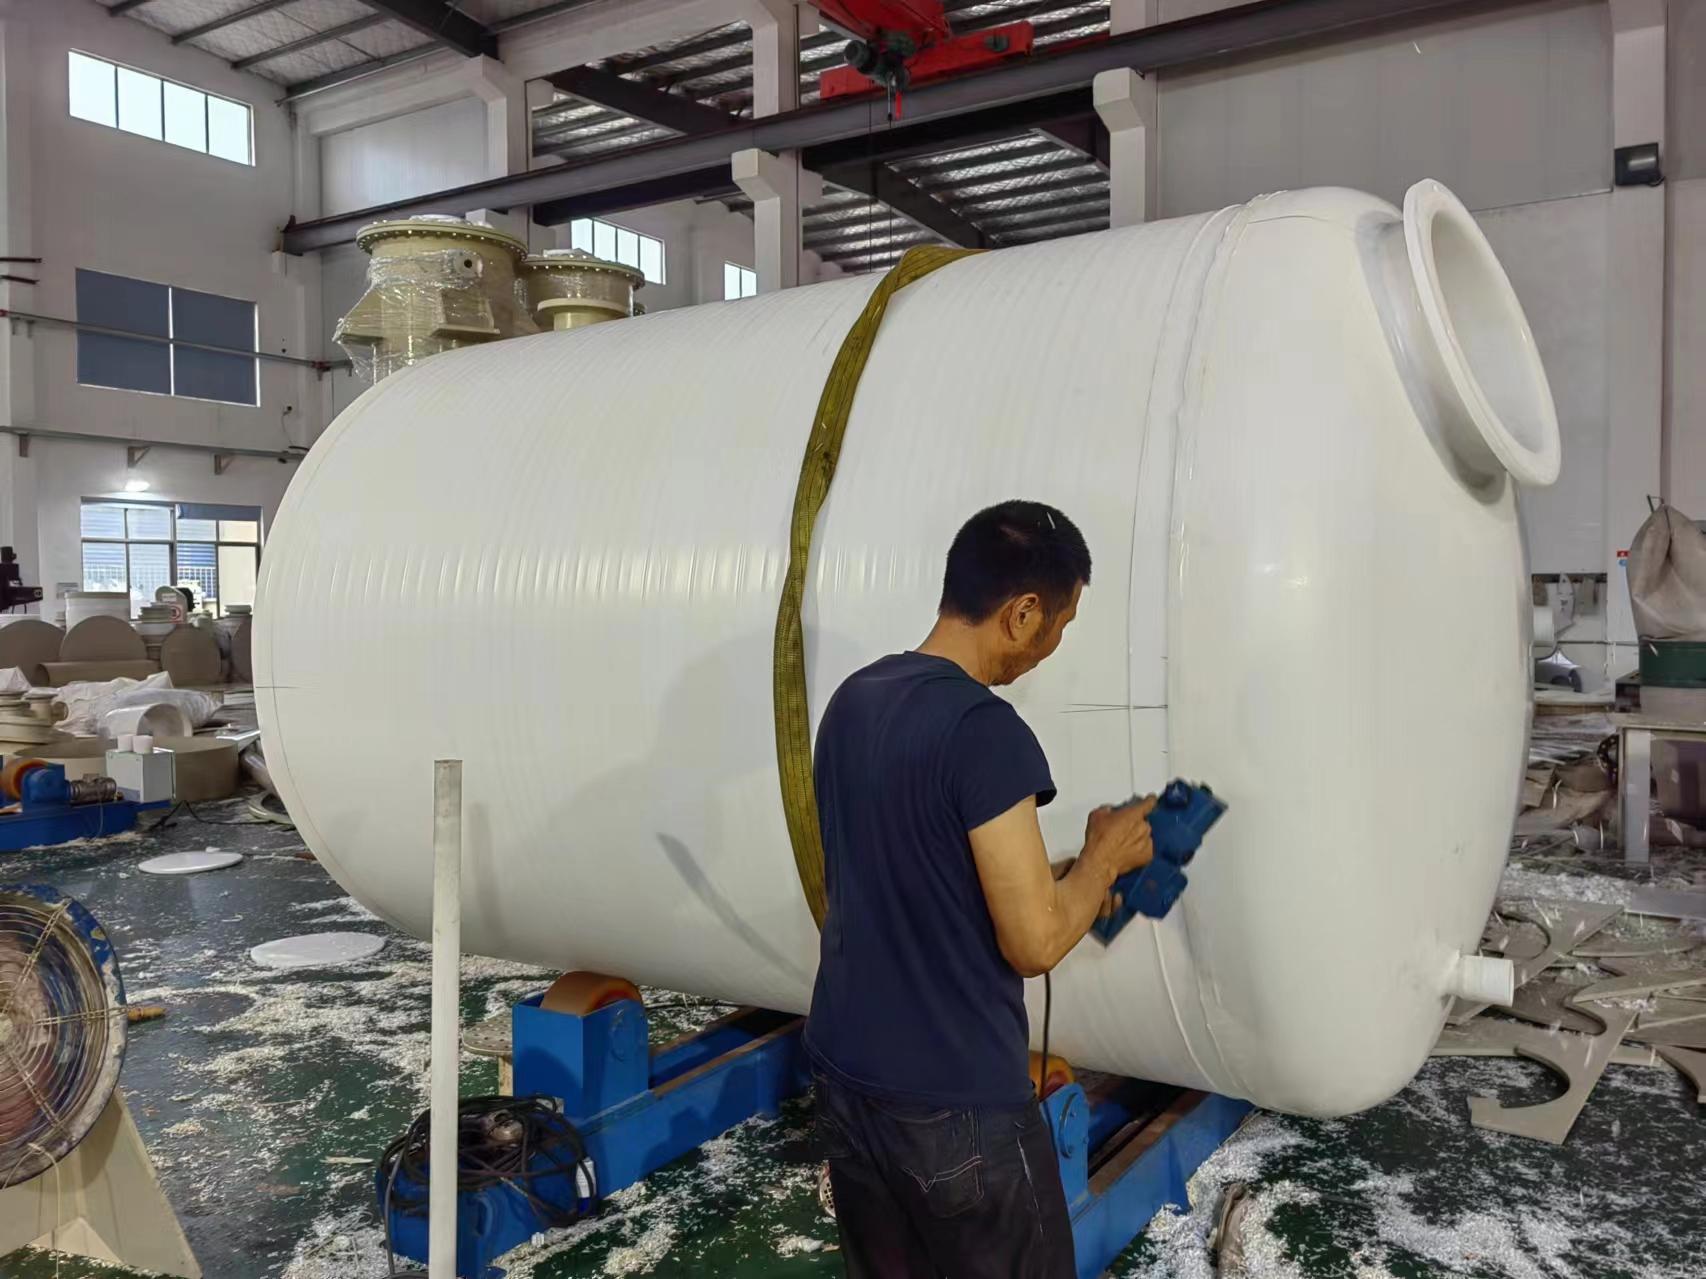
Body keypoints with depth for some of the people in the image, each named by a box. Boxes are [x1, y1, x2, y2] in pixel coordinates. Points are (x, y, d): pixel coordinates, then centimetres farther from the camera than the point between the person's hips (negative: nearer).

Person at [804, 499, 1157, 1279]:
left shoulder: (851, 700, 2)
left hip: (844, 1076, 7)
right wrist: (1104, 859, -2)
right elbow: (1033, 945, -19)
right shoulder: (986, 732, -23)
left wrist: (1062, 879, 16)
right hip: (956, 1105, -7)